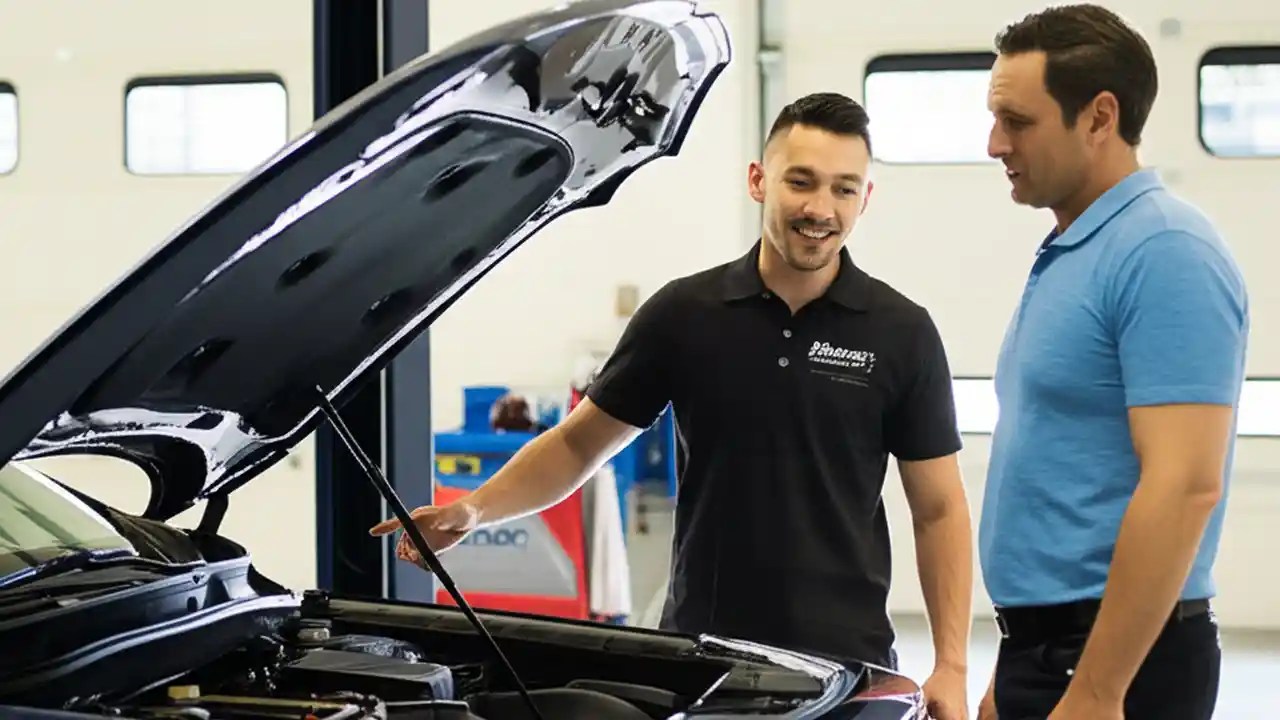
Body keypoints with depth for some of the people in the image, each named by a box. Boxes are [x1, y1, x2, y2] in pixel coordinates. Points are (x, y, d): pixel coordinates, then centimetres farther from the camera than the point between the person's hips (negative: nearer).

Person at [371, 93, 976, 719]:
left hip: (846, 661, -1)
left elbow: (939, 509, 1)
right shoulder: (683, 314, 0)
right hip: (699, 648, 1)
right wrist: (475, 508, -8)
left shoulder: (902, 334, -2)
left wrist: (950, 667, -6)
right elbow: (579, 442, 7)